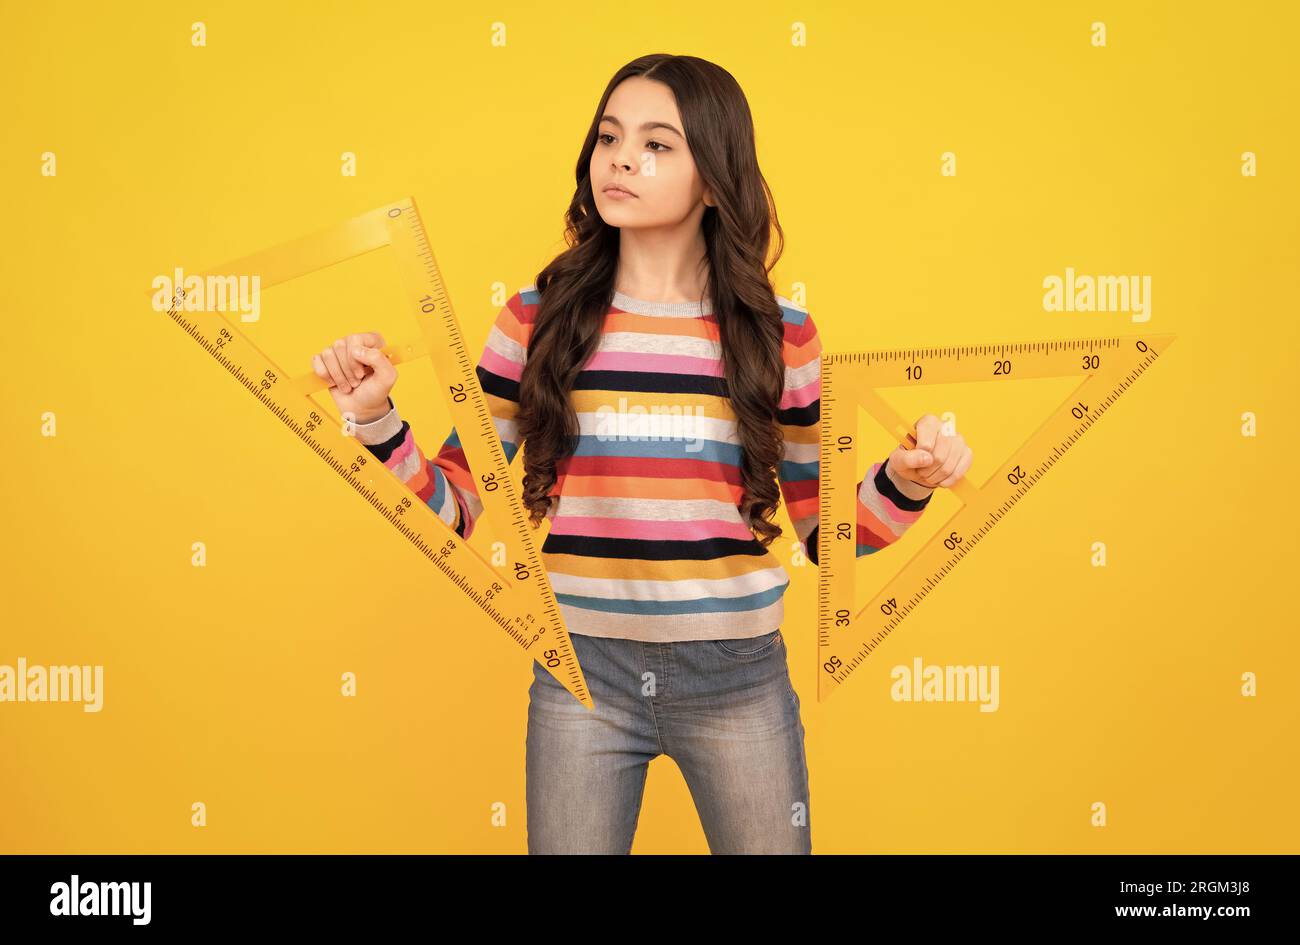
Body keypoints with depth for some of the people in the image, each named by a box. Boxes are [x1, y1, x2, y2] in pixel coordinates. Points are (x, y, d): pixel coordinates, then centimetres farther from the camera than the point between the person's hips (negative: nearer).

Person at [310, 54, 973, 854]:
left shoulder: (779, 334, -2)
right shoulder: (539, 319, -2)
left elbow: (823, 533, 4)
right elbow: (457, 509, 2)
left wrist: (903, 482, -13)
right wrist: (376, 419, -12)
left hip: (737, 676, 0)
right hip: (581, 672, 0)